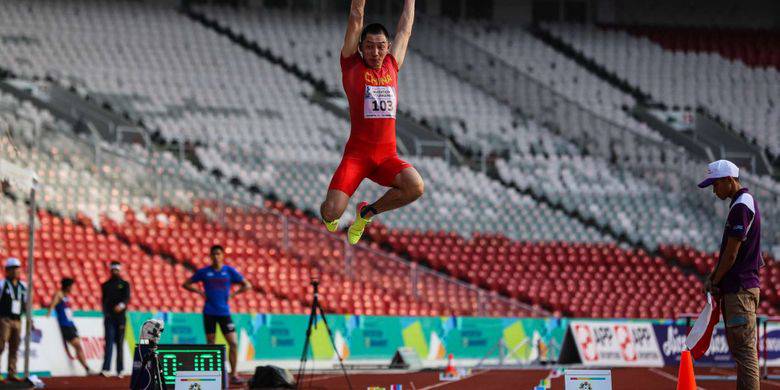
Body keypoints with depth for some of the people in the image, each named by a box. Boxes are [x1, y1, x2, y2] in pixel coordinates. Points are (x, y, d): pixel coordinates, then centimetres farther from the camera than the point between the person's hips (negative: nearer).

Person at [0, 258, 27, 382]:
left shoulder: (22, 287, 13)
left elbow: (25, 305, 18)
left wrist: (30, 320, 12)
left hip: (17, 320, 6)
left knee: (14, 348, 6)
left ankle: (12, 374, 9)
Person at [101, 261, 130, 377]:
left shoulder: (125, 284, 8)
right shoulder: (106, 285, 15)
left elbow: (127, 298, -8)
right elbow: (104, 300, 18)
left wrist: (122, 305, -27)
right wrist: (105, 313, 6)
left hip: (120, 316, -1)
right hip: (109, 316, 1)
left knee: (120, 343, 2)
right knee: (109, 342, -10)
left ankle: (120, 370, 7)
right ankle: (106, 369, -20)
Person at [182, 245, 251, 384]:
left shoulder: (229, 271, 4)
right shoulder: (204, 272, 4)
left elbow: (247, 285, 9)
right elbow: (186, 284, 11)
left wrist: (233, 294, -3)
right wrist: (199, 292, -3)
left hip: (224, 312, 0)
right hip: (209, 313, 0)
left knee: (233, 343, -8)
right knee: (211, 344, 3)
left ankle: (234, 374, -3)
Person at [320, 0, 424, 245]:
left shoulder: (391, 66, 12)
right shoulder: (352, 66, 2)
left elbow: (405, 28, 23)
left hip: (387, 156, 4)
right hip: (356, 154, -4)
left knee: (415, 187, -25)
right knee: (332, 212, -20)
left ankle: (368, 212, 5)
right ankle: (329, 216, 23)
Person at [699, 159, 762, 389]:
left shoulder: (741, 207, -15)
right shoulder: (745, 202, 17)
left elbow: (732, 253, -16)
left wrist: (714, 282, -6)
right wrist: (713, 277, 14)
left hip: (740, 288, -11)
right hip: (736, 287, 11)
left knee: (744, 349, -12)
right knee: (739, 347, 12)